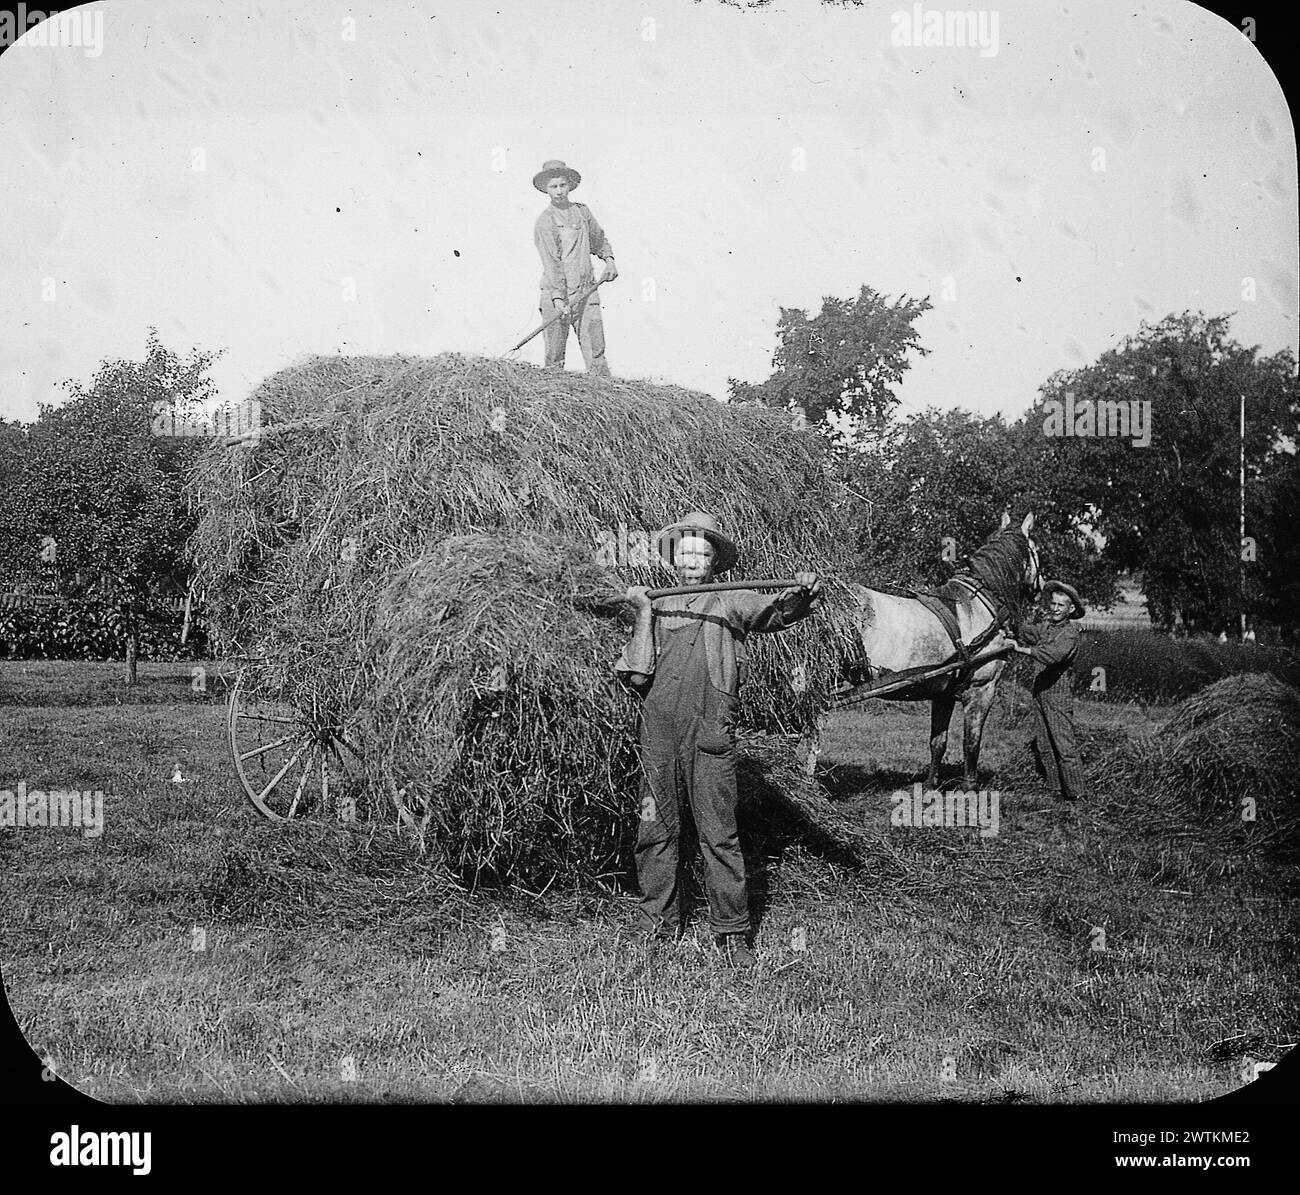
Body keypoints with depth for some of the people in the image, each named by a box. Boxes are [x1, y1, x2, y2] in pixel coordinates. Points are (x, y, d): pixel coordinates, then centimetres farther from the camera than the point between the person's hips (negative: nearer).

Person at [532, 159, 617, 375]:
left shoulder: (582, 211, 12)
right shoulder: (544, 221, -4)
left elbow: (598, 238, 32)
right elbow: (551, 262, -13)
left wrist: (609, 259, 16)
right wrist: (557, 297, -21)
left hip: (586, 293, 4)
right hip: (555, 294, -4)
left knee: (596, 351, -4)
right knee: (555, 356, -1)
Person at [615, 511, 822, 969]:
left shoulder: (732, 603, 8)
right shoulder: (656, 608, 14)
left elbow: (777, 610, -11)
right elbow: (636, 676, 5)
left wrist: (803, 594, -32)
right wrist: (643, 614, -3)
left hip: (710, 734, -3)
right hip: (657, 732, 3)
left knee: (719, 834, -4)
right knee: (655, 831, 7)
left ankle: (732, 933, 3)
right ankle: (658, 926, 19)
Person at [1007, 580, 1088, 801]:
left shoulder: (1070, 632, -12)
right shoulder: (1043, 627, 12)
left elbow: (1053, 654, -27)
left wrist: (1022, 649, -31)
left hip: (1059, 694, -8)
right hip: (1039, 693, 8)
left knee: (1065, 745, -8)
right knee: (1044, 747, 11)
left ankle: (1077, 791, -3)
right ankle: (1057, 788, 19)